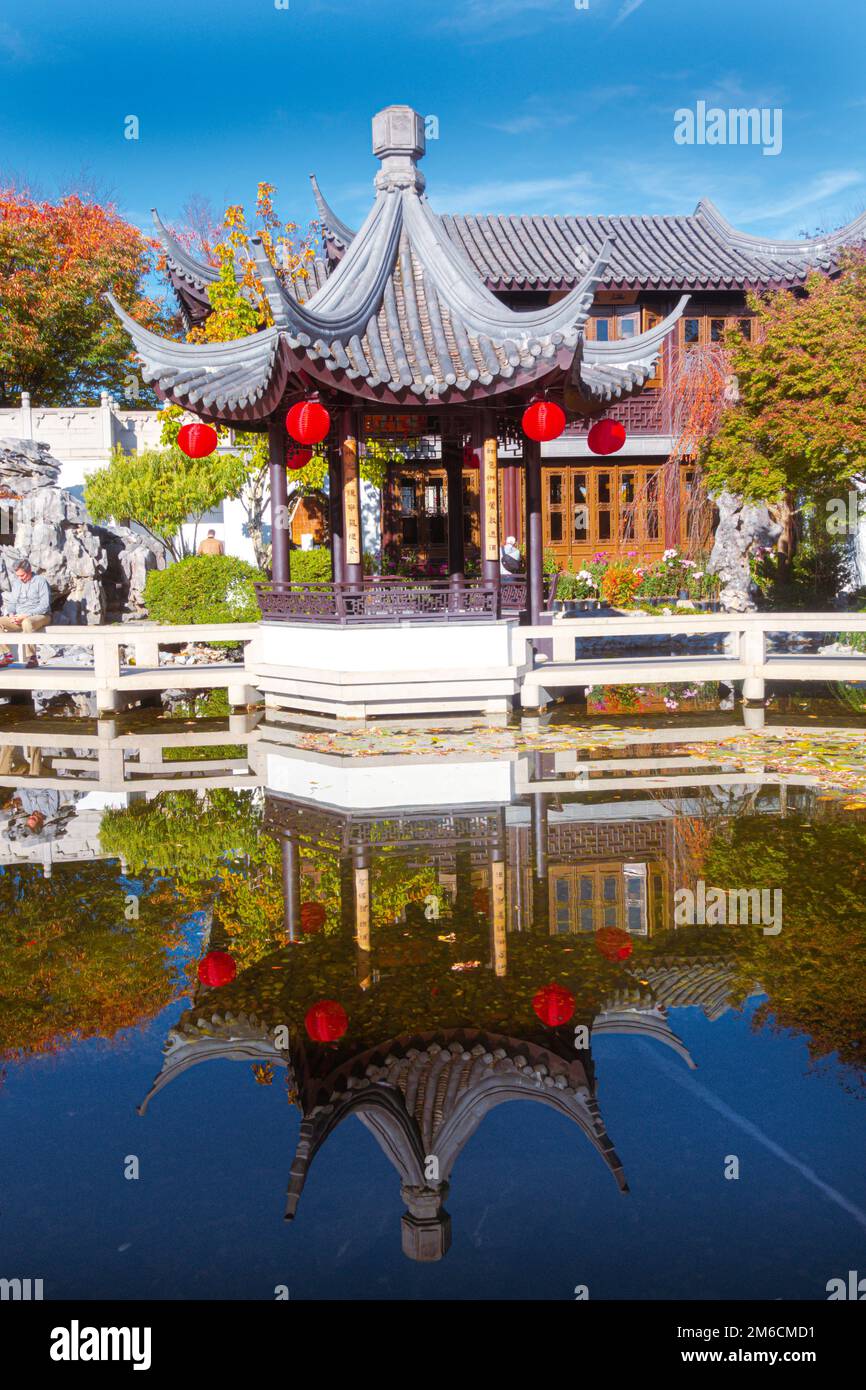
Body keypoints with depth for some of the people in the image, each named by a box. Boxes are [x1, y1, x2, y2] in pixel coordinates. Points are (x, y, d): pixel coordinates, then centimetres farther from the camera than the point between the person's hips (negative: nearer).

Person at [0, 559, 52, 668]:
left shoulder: (41, 581, -5)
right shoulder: (15, 583, 15)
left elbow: (44, 606, -13)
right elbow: (12, 602, 20)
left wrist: (25, 615, -20)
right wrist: (11, 614, -4)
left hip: (40, 616, -7)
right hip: (19, 618, 7)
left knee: (27, 622, -40)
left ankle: (31, 658, -36)